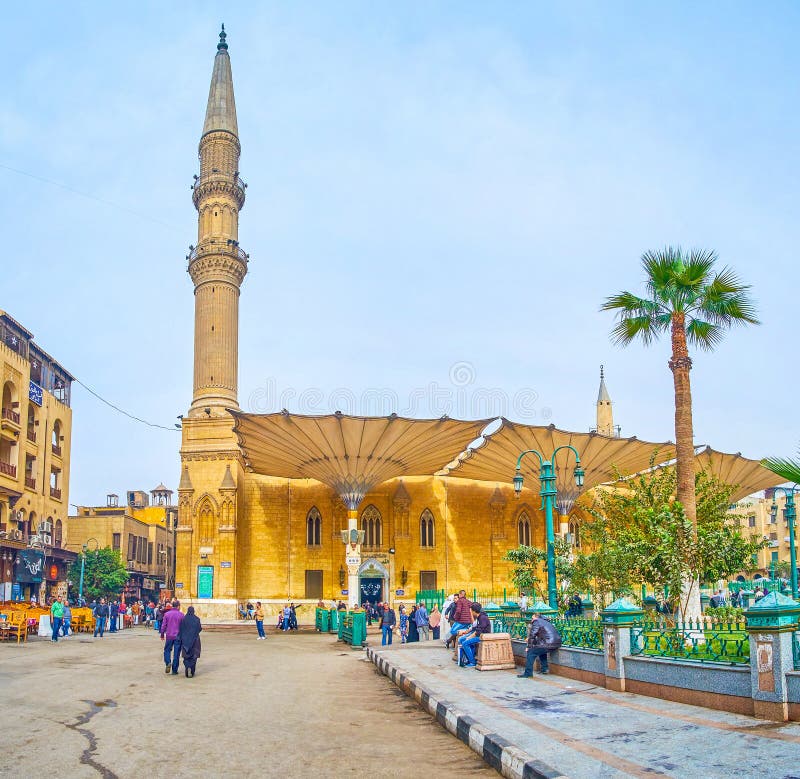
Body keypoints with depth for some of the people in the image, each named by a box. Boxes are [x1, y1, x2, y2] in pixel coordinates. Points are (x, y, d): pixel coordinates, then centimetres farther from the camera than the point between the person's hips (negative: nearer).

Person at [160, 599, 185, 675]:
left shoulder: (166, 614, 0)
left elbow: (163, 625, 2)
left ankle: (167, 663, -8)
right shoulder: (181, 614, -5)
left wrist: (162, 635, 13)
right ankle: (174, 670, 8)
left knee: (167, 650, 17)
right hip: (178, 636, -1)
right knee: (176, 653, 6)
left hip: (169, 636, 1)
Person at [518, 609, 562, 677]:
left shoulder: (536, 622, 0)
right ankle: (544, 668, 29)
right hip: (557, 643, 9)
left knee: (531, 653, -1)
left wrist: (529, 647, 6)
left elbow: (532, 635, -4)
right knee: (541, 650, 33)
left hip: (549, 644, -9)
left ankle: (527, 673, -2)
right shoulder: (545, 621, 26)